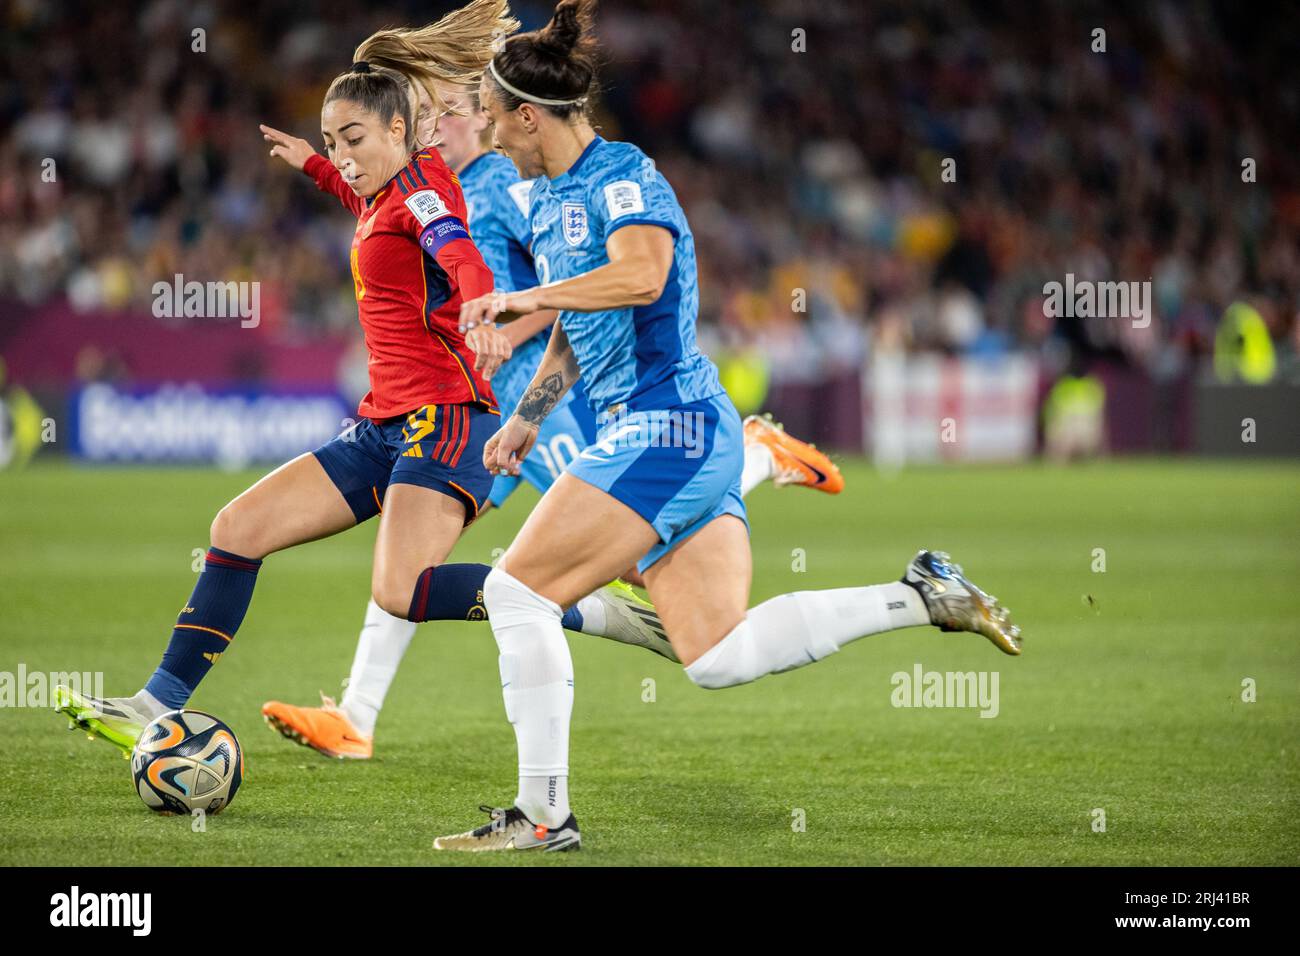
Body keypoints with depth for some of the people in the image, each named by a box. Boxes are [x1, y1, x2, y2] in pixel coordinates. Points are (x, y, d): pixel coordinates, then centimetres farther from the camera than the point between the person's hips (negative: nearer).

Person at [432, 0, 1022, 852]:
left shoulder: (623, 176, -10)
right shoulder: (549, 199, 19)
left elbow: (641, 274, -31)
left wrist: (526, 298, -25)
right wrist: (527, 418, 31)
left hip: (668, 429, -10)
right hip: (692, 436, 10)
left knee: (517, 591, -9)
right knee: (718, 657, 4)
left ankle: (543, 814, -5)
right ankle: (922, 597, 6)